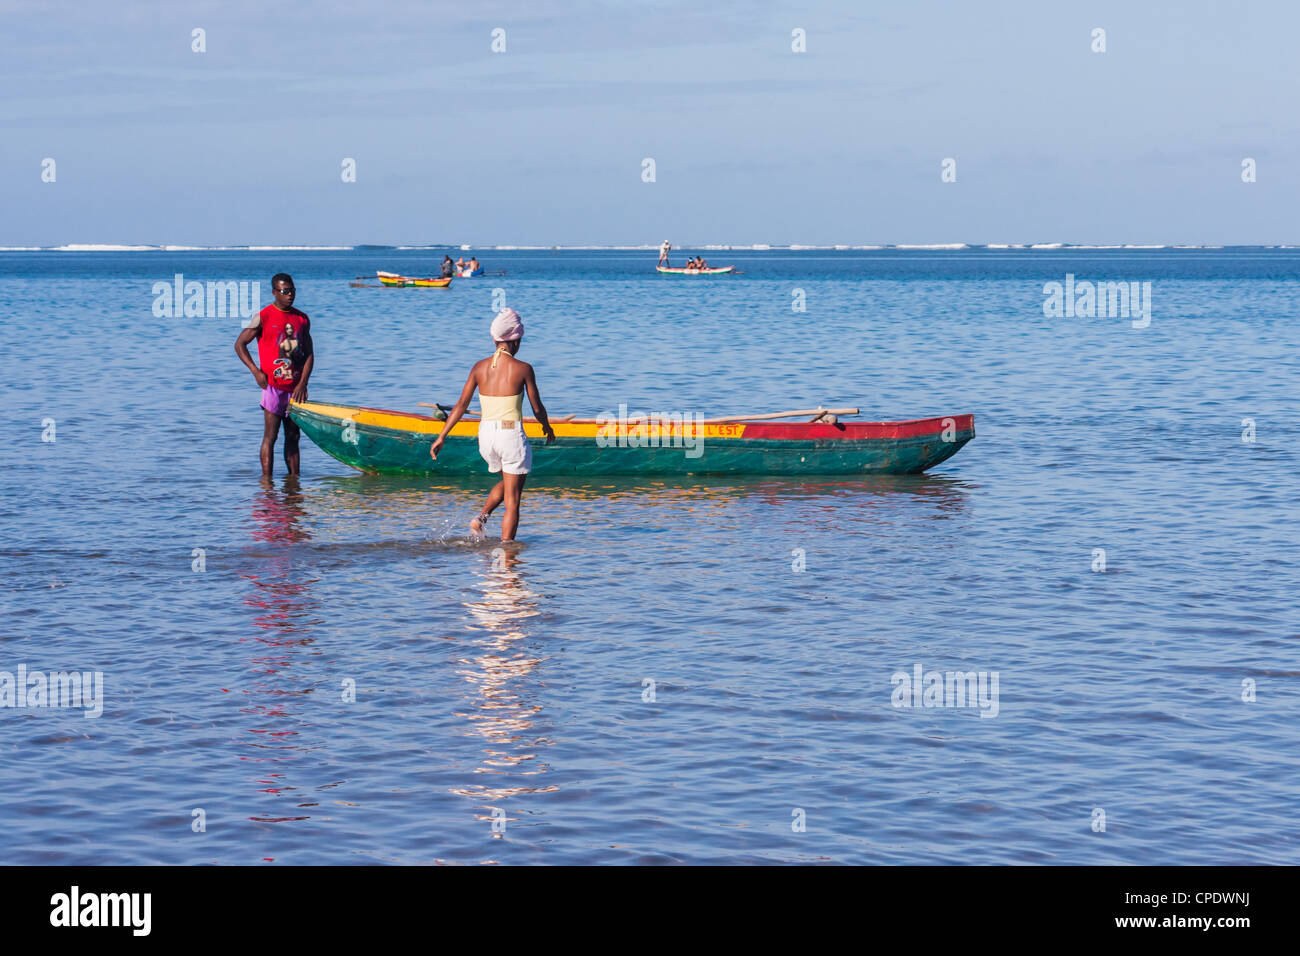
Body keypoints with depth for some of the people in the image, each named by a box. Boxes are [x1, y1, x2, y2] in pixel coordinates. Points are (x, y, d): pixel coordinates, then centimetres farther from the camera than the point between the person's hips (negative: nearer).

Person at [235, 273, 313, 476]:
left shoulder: (302, 319, 10)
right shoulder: (264, 317, -4)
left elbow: (309, 354, 10)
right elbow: (239, 344, -1)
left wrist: (302, 384, -2)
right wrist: (256, 371, -10)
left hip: (295, 387, 5)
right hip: (273, 385, -5)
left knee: (293, 436, 9)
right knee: (270, 436, -6)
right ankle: (266, 479, -4)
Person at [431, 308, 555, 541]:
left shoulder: (479, 367, 2)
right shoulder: (523, 369, -9)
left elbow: (461, 405, 2)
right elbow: (537, 408, -1)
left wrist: (441, 437, 7)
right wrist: (547, 427, 20)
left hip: (486, 434, 5)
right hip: (511, 434, -5)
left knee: (507, 482, 29)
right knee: (512, 501, 5)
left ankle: (481, 517, 8)